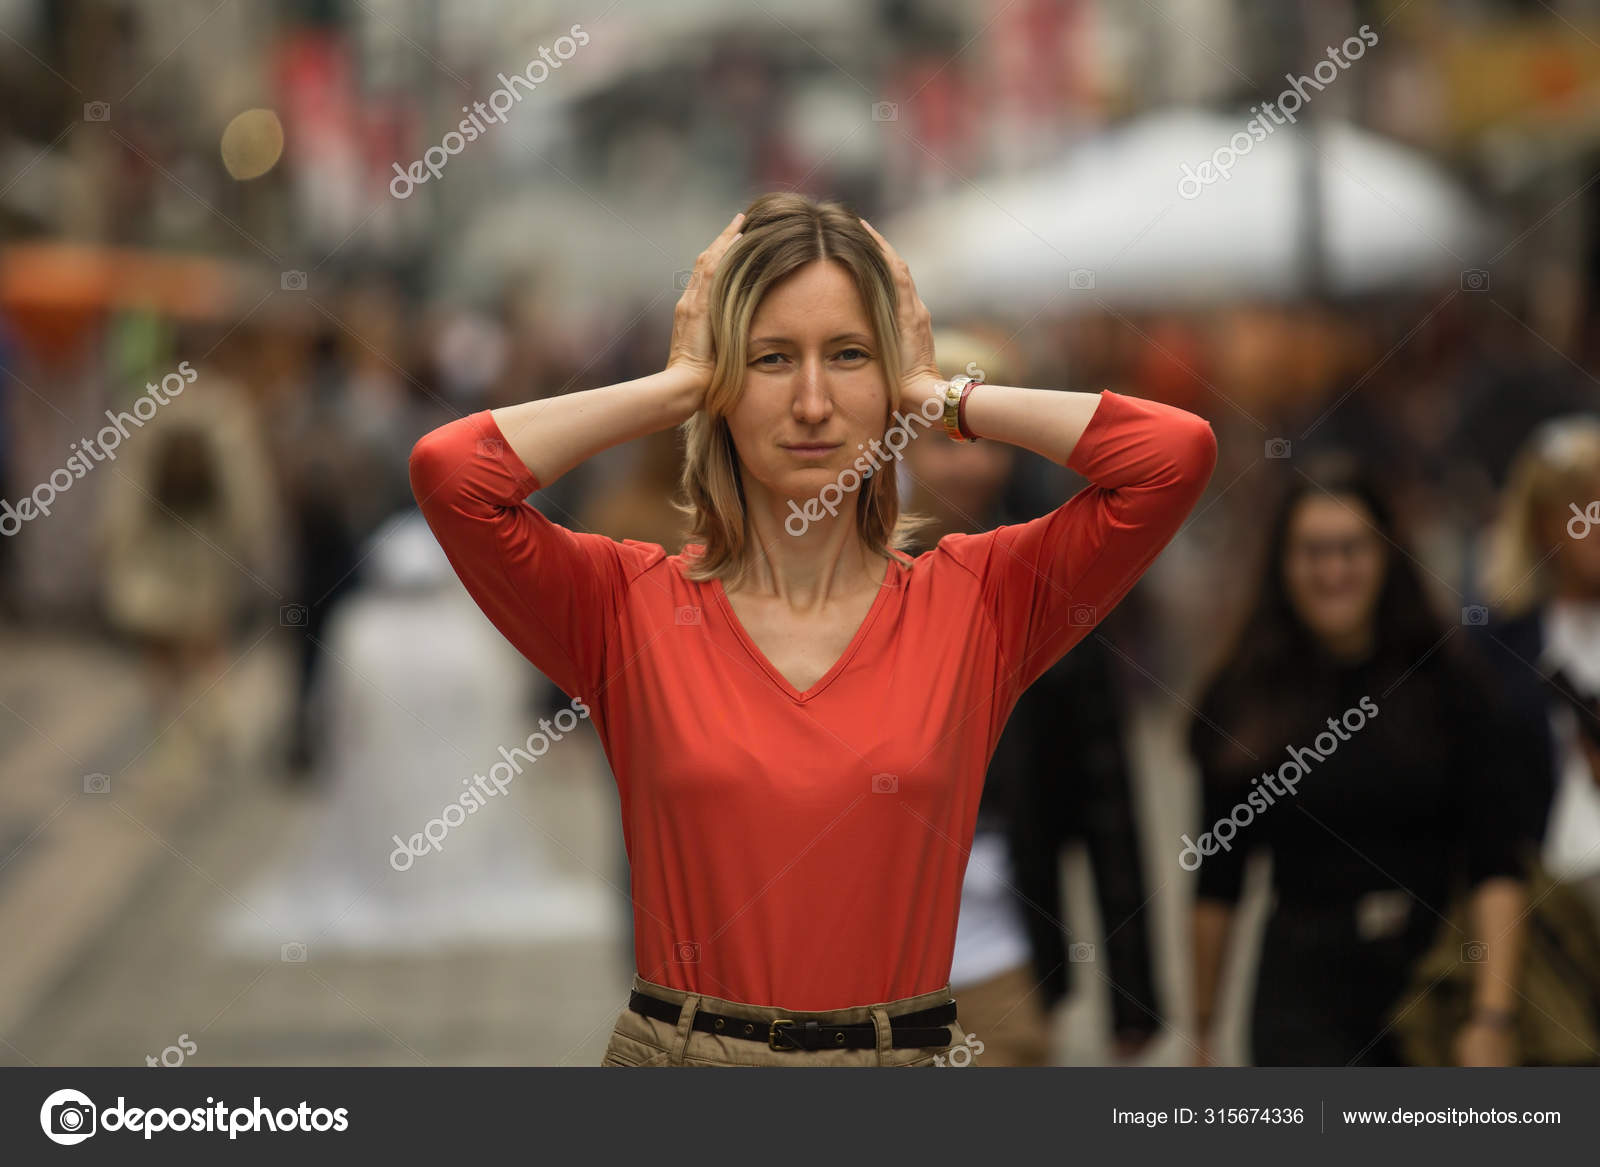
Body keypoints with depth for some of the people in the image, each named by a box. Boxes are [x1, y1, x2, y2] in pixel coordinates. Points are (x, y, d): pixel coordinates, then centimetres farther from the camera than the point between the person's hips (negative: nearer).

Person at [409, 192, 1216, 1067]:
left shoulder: (975, 601, 4)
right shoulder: (632, 607, 3)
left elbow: (1177, 452, -7)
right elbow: (449, 470, -11)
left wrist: (936, 397, 1)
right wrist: (677, 387, -1)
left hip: (910, 1060, 0)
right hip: (676, 1057, 0)